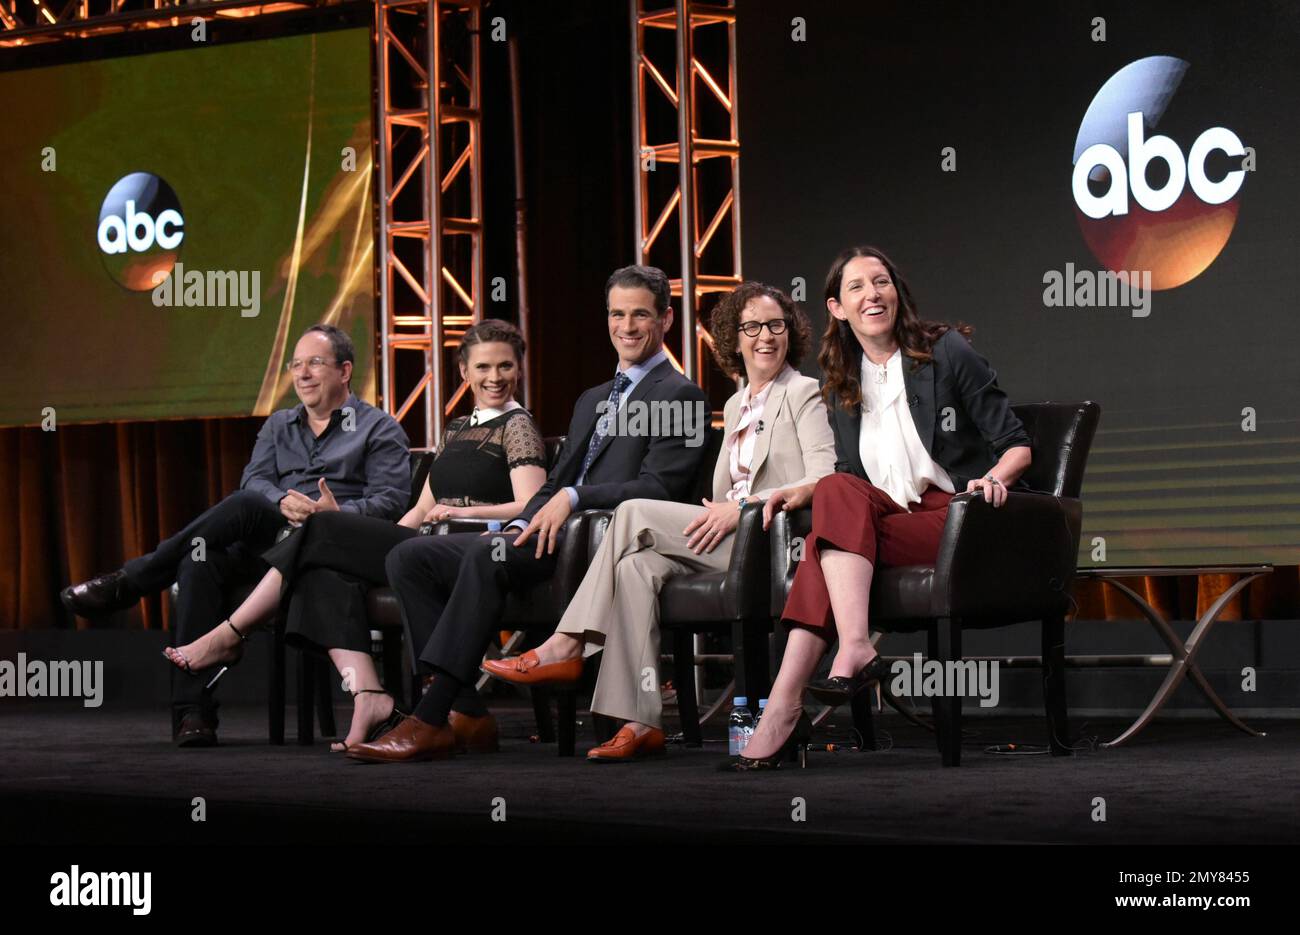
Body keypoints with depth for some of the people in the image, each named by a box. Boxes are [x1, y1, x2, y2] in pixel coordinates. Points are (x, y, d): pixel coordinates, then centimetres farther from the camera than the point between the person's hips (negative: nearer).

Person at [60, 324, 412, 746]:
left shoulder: (380, 429, 12)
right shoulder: (279, 426, 28)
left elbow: (391, 501, -1)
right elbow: (255, 480, 10)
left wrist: (339, 514, -21)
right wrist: (283, 501, -14)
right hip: (268, 547, 5)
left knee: (245, 506, -33)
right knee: (201, 563, -30)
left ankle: (128, 583, -22)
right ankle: (192, 713, -37)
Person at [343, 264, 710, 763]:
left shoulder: (681, 395, 2)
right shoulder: (592, 399, 29)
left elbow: (659, 487, -11)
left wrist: (573, 498, -19)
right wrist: (521, 526, 4)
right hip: (551, 534, 9)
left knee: (487, 555, -34)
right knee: (408, 557, -7)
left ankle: (431, 723, -36)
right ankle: (464, 712, -17)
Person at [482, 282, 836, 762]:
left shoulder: (803, 394, 3)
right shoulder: (736, 405, 26)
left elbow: (824, 480, -11)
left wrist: (742, 508, -17)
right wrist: (716, 514, 1)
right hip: (729, 542, 7)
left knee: (633, 512, -18)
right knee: (637, 566, -23)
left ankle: (565, 648, -15)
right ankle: (639, 724, -29)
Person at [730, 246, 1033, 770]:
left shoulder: (946, 352, 3)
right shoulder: (840, 382, 16)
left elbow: (1016, 444, 2)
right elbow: (849, 477, 19)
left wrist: (994, 479, -19)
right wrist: (799, 493, 0)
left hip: (953, 518, -5)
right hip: (887, 516, 5)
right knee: (837, 491, -29)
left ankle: (784, 708, -38)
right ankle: (856, 649, -42)